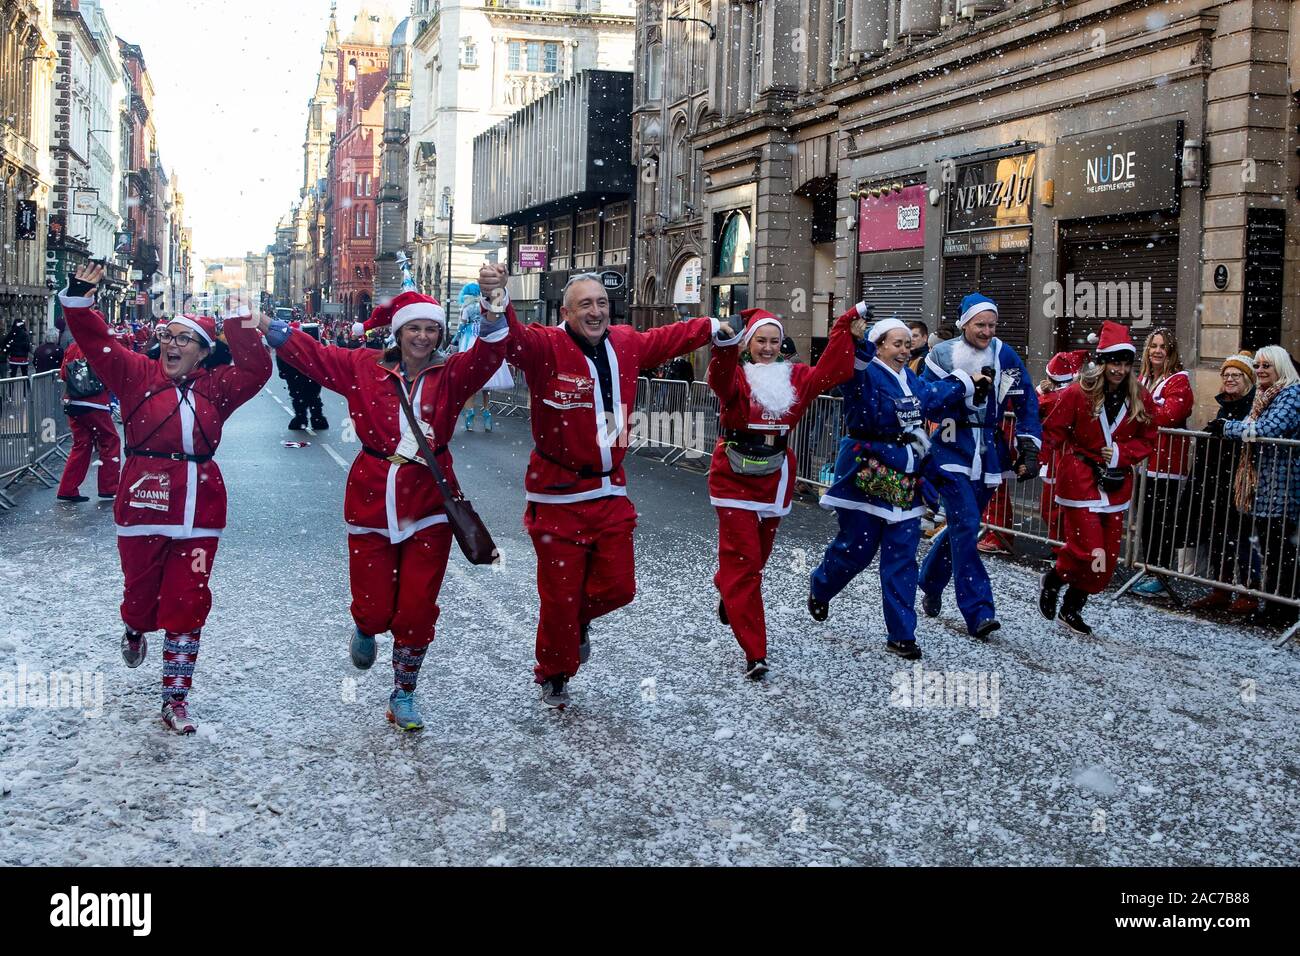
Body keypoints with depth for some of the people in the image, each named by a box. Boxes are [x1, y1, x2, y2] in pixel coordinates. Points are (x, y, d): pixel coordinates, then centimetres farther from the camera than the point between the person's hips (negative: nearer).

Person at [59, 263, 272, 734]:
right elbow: (97, 343, -2)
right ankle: (135, 631, 51)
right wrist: (80, 300, -14)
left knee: (188, 603, 2)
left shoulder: (215, 387, 9)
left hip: (198, 508, 1)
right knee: (140, 590, 11)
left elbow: (256, 369, 3)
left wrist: (241, 325, -3)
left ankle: (176, 699, 12)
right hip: (143, 501, -1)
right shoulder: (137, 374, 5)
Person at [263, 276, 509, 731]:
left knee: (418, 609, 2)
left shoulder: (450, 374, -1)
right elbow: (310, 354, 0)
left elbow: (488, 354, -18)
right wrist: (269, 327, -14)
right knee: (375, 607, 5)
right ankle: (366, 630, 44)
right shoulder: (364, 367, 2)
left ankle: (403, 694, 23)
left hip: (428, 505, 0)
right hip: (372, 501, 0)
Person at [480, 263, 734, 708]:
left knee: (618, 586, 10)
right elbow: (512, 339, -36)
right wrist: (496, 299, -55)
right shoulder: (546, 347, -16)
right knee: (560, 594, 6)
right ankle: (553, 676, 30)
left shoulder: (625, 345, 3)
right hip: (559, 495, -5)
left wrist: (712, 328, 29)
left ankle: (578, 621, 44)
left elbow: (668, 337, 21)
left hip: (610, 491, 5)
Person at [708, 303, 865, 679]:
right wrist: (726, 348, -51)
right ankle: (754, 653, -6)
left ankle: (727, 592, 53)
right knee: (743, 562, -8)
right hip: (734, 479, -5)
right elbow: (720, 380, -31)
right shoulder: (736, 376, -9)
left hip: (774, 480, 5)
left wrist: (848, 329, -11)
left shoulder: (794, 377, 6)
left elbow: (828, 371, -7)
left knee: (756, 557, 19)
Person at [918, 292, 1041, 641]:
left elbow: (1026, 403, 7)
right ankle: (978, 612, -16)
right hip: (953, 449, -4)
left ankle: (930, 584, 36)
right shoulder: (943, 355, -4)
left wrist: (1029, 448, 2)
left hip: (988, 452, 4)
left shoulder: (1004, 356, 2)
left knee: (962, 524, 11)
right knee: (966, 525, -15)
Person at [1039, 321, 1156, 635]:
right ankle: (1052, 581, 19)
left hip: (1115, 485, 5)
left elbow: (1148, 439, 11)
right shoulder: (1079, 393, -10)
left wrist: (1121, 453, -7)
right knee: (1087, 551, -13)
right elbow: (1053, 431, -7)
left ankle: (1072, 609, 26)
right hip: (1080, 480, -5)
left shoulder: (1140, 399, 2)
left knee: (1108, 558, 7)